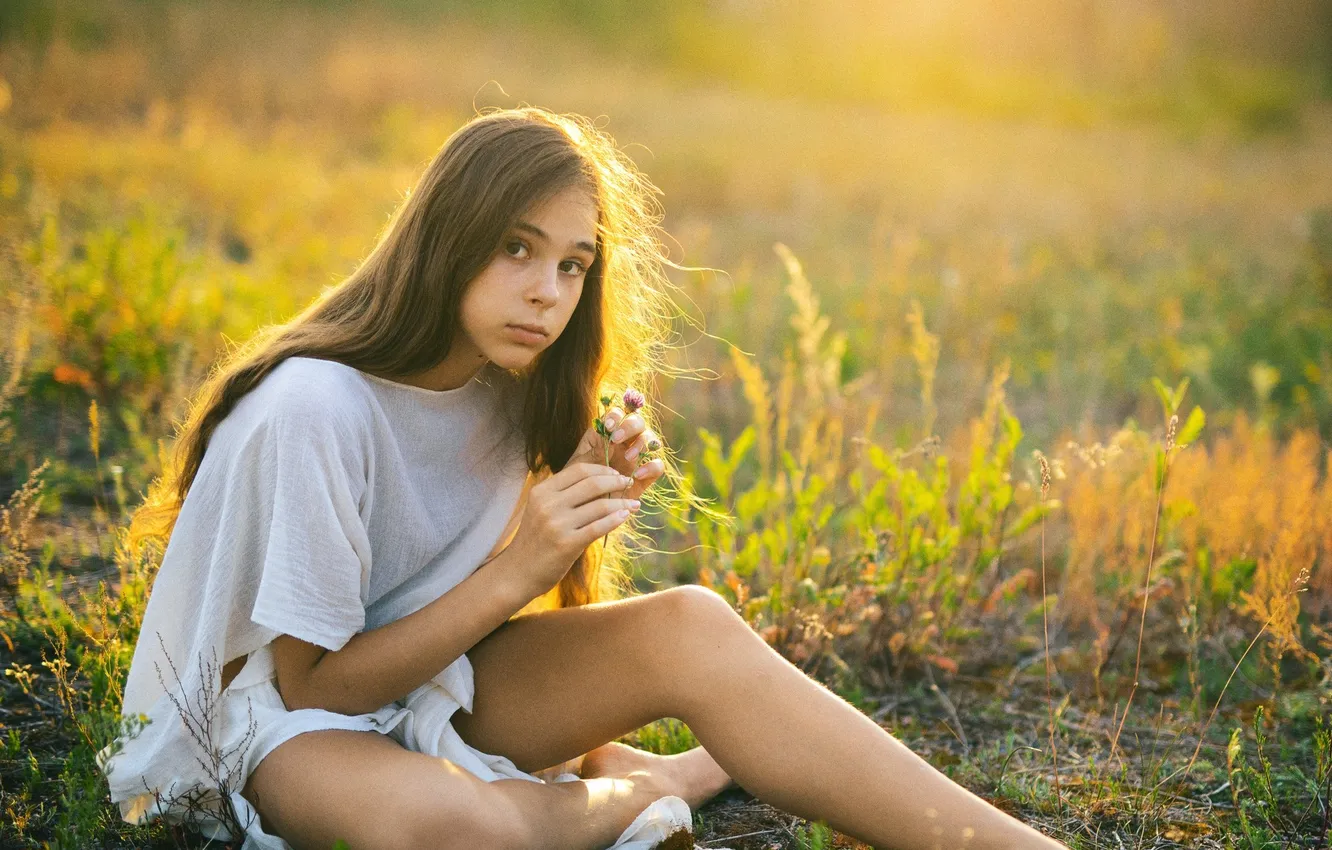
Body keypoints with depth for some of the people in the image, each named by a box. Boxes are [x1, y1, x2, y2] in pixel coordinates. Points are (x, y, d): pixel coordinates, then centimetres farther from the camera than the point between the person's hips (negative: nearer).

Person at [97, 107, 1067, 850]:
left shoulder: (509, 387, -2)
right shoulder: (314, 408, -25)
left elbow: (487, 611, 3)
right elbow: (314, 682, -19)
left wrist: (583, 504, -17)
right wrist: (517, 569, -28)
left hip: (425, 675, 6)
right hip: (276, 714, -6)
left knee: (691, 626, -22)